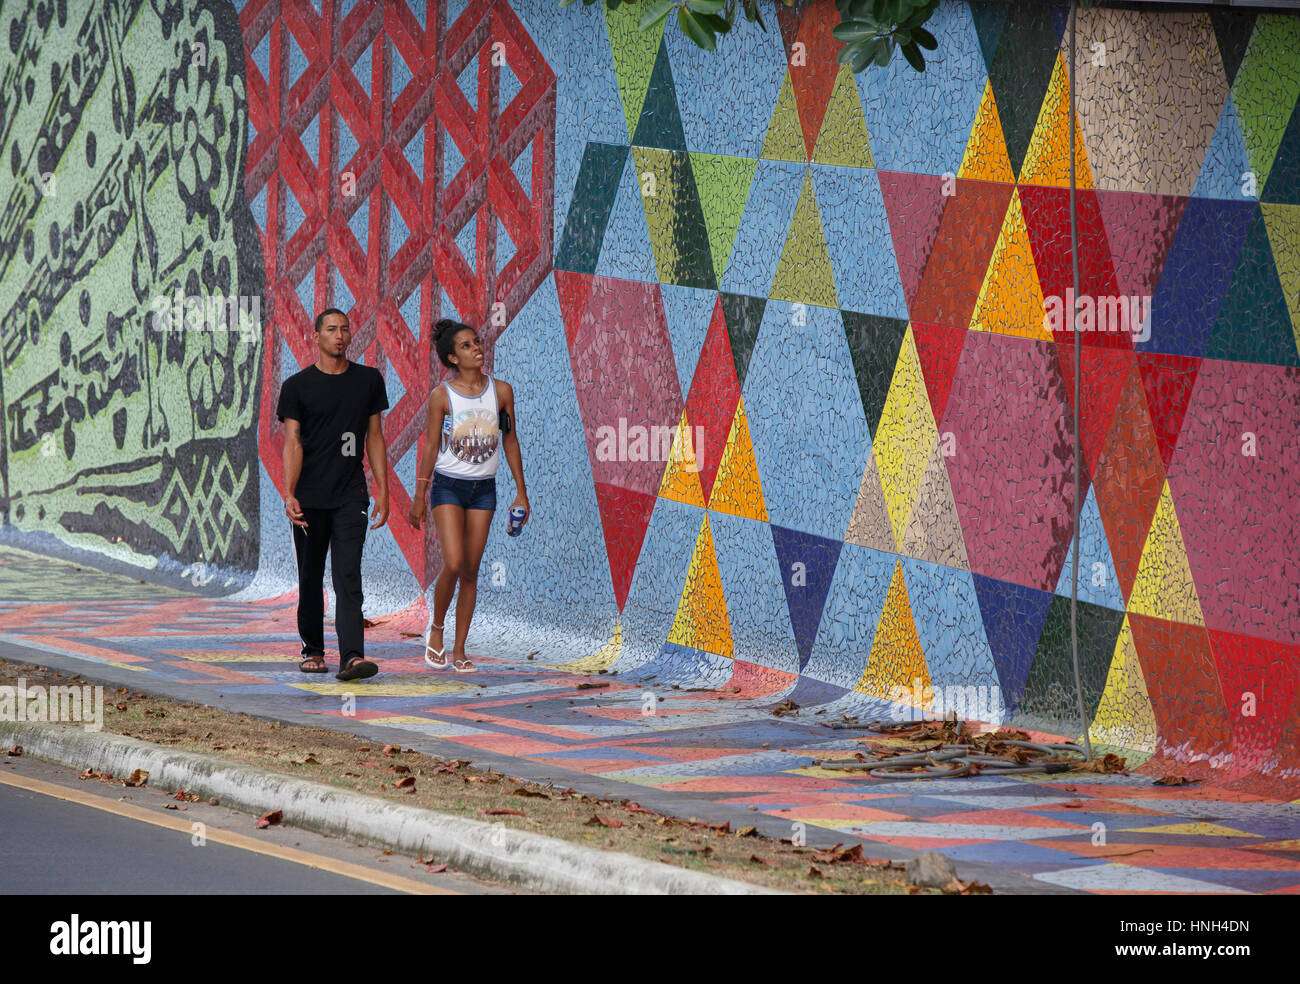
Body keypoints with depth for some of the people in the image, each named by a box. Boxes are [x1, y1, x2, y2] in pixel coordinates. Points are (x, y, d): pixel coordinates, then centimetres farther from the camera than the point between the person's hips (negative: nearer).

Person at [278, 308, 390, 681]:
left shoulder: (368, 380, 9)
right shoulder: (297, 386, 2)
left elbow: (374, 437, 12)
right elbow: (293, 443, -5)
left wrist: (382, 490, 6)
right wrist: (289, 494, -17)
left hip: (351, 497, 0)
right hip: (310, 497, 0)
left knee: (348, 577, -12)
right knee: (311, 578, 8)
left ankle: (352, 657, -22)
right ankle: (312, 650, 24)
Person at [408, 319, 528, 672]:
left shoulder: (501, 391, 2)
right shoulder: (442, 396, -6)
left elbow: (510, 441, 8)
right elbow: (431, 447, -1)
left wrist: (521, 492, 8)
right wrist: (419, 496, 0)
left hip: (483, 489, 3)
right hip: (448, 485, -3)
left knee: (471, 571, 3)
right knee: (453, 564, -16)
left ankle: (459, 649, 9)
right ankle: (436, 628, 8)